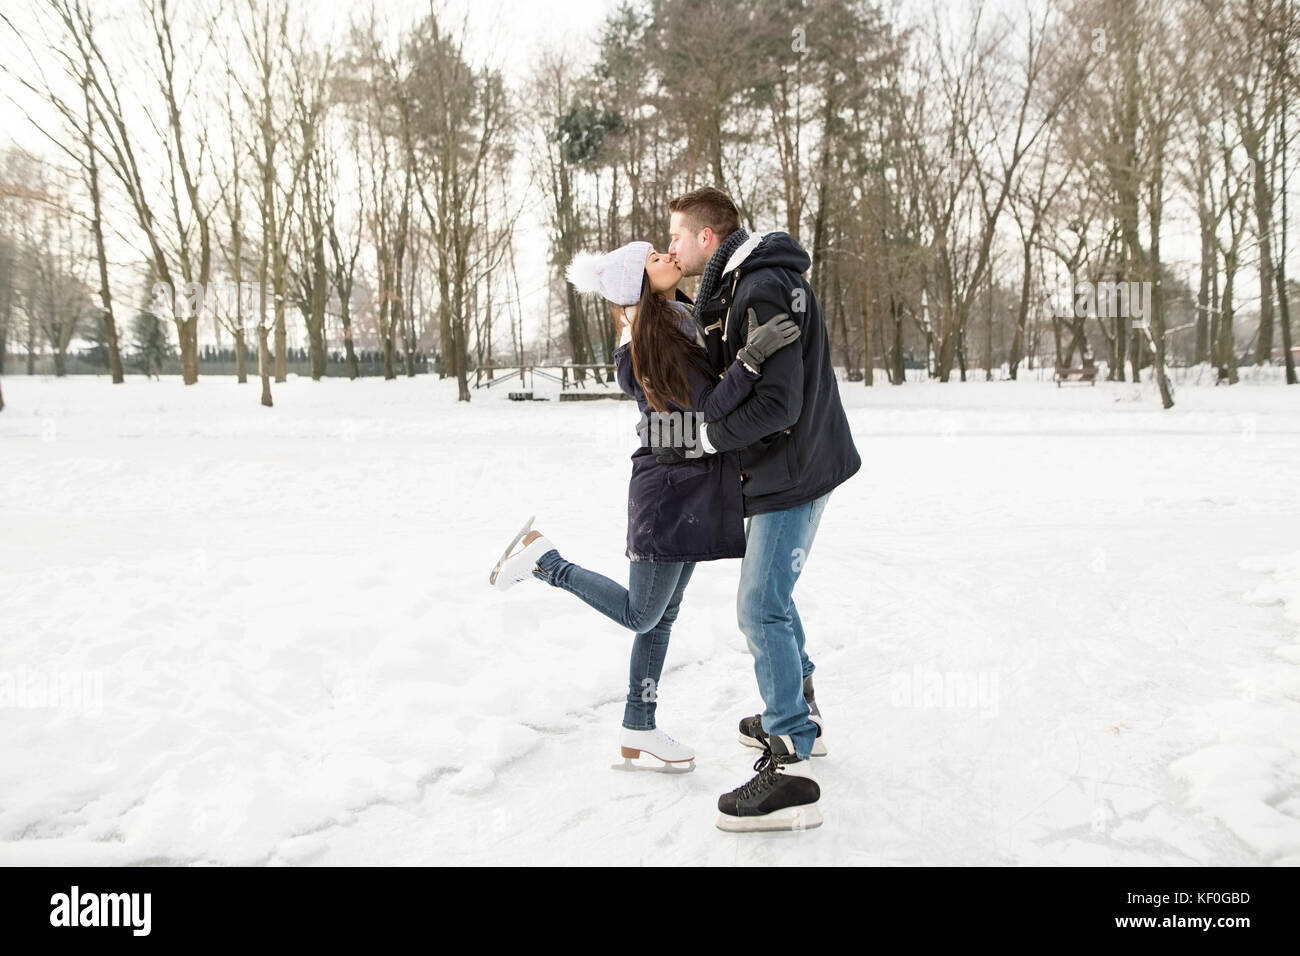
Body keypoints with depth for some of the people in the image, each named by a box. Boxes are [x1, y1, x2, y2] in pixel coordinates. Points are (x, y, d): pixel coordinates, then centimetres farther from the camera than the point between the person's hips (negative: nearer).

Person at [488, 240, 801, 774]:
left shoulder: (683, 319, 5)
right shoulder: (639, 353, -19)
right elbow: (707, 411, -25)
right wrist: (751, 359, -37)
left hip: (696, 490, 8)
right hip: (667, 492, -8)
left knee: (663, 614, 12)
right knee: (641, 614, 3)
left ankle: (638, 735, 21)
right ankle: (542, 561, 15)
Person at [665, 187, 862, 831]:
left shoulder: (763, 290, -22)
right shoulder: (737, 285, 13)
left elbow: (778, 403, -28)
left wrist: (703, 434, -18)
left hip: (791, 470, -11)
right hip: (781, 467, 11)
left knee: (761, 608, -11)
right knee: (769, 593, 22)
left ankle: (791, 768, -8)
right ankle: (800, 713, 39)